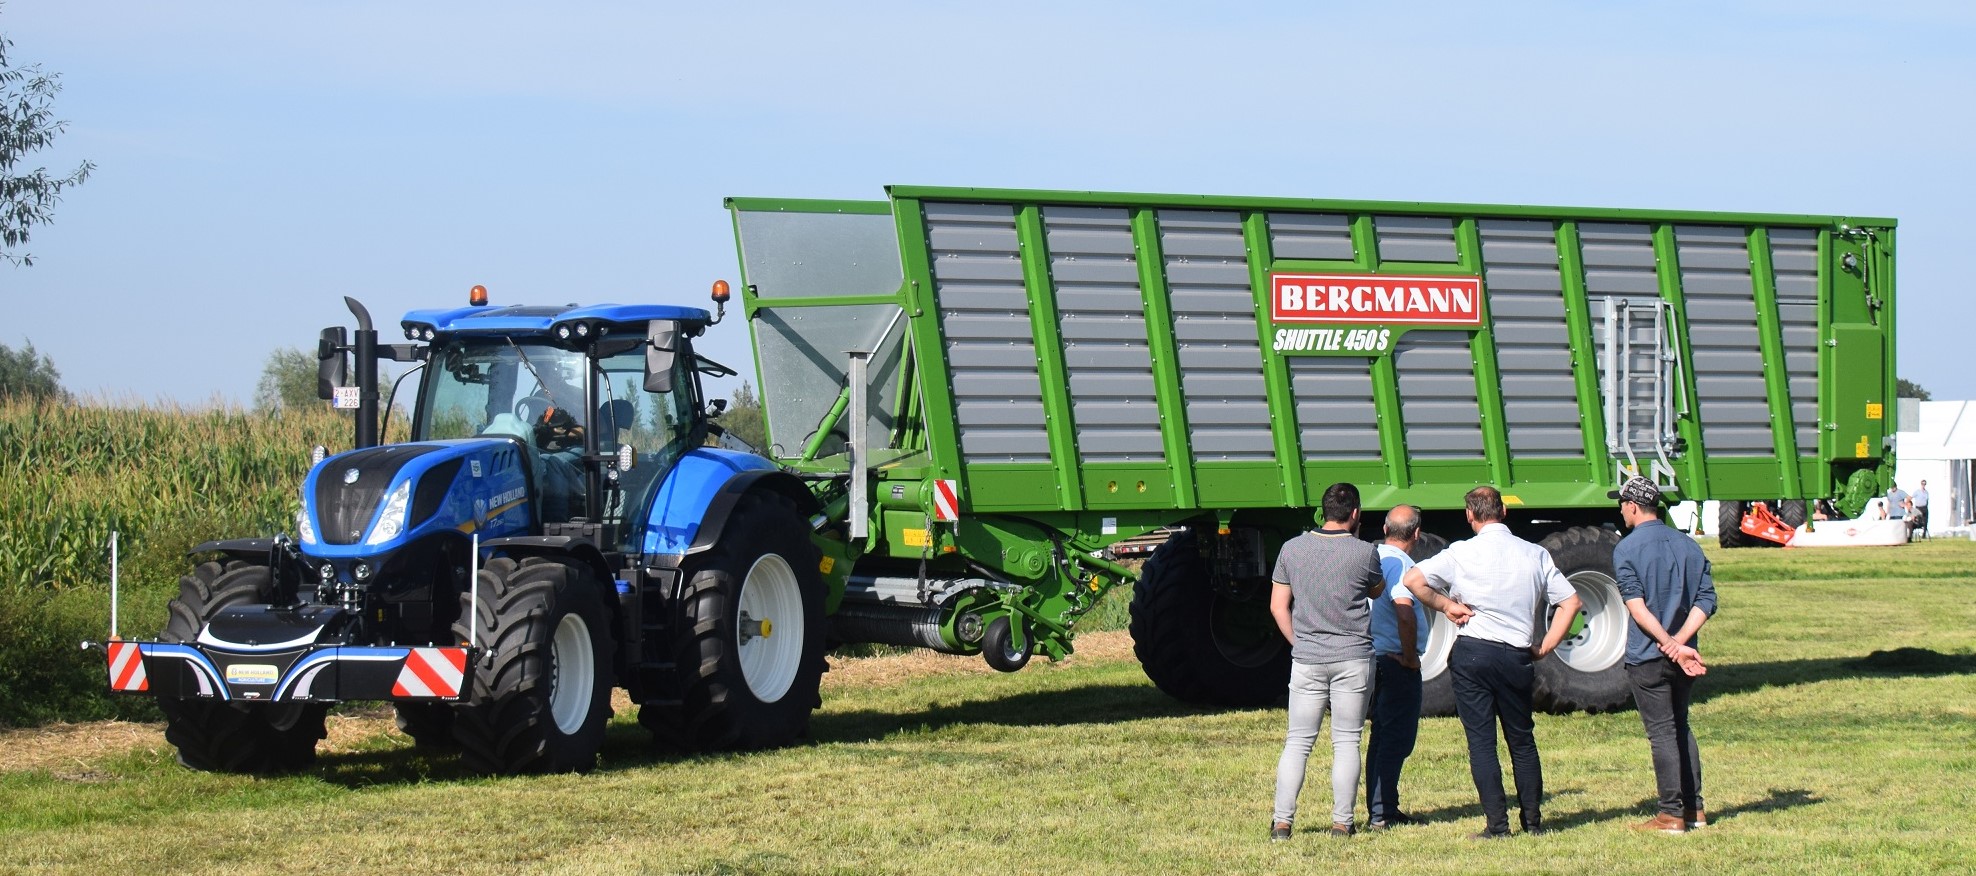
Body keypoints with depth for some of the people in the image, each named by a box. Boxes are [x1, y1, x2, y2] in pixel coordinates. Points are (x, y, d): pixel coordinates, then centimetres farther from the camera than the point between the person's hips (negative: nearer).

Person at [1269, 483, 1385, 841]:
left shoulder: (1292, 549, 0)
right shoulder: (1365, 553, -7)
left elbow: (1278, 606, 3)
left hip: (1307, 660, 2)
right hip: (1354, 658, -2)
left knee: (1297, 742, 5)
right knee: (1346, 742, 5)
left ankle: (1282, 822, 1)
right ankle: (1342, 822, 4)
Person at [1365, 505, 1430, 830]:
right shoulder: (1399, 563, -16)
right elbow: (1404, 610, -32)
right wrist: (1410, 655, -19)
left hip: (1377, 659, 9)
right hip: (1398, 663, -9)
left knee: (1383, 736, 15)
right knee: (1396, 738, -4)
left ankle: (1379, 810, 19)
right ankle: (1382, 812, -5)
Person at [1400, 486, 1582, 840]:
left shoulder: (1462, 552, -5)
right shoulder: (1535, 555, 4)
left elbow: (1412, 579, -10)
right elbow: (1570, 602, 5)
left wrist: (1446, 606, 1)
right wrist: (1545, 647, 8)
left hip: (1472, 652, -3)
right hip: (1518, 656, 3)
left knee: (1481, 741, 1)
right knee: (1522, 739, 16)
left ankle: (1497, 823, -4)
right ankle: (1533, 820, 18)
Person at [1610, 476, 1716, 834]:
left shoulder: (1626, 549, -7)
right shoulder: (1688, 546, 10)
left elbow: (1637, 606, -17)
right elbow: (1706, 600, 2)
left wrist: (1673, 645, -19)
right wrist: (1680, 642, -10)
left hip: (1646, 656, -6)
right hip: (1684, 655, 6)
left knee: (1662, 733, -3)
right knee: (1681, 727, 17)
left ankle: (1672, 814, -2)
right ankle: (1695, 808, 18)